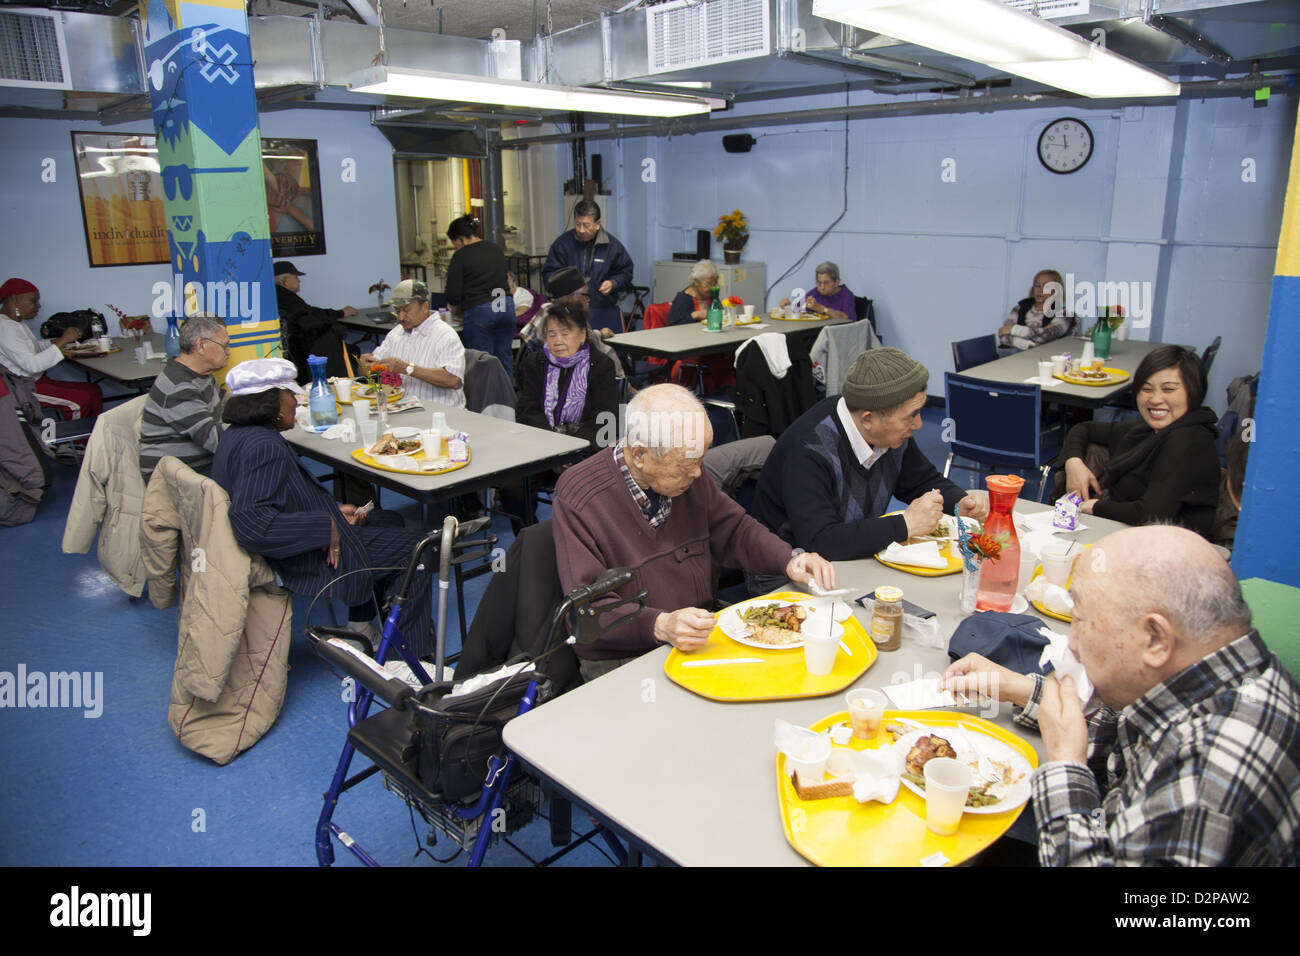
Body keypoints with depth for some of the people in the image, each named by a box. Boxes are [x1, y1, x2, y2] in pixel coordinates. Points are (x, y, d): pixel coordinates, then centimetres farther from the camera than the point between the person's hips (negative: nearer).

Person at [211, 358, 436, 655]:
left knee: (390, 521, 28)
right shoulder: (264, 447, -28)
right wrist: (326, 525, -29)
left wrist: (333, 510, 9)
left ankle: (360, 628, 30)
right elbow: (250, 524, -38)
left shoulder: (238, 434, 5)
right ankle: (410, 652, 10)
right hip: (305, 563, -11)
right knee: (415, 548, 0)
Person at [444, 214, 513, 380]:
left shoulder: (461, 255, -6)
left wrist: (456, 309, 13)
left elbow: (453, 293, -6)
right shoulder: (496, 249, 13)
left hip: (478, 312, -6)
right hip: (506, 307, 6)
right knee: (504, 356, 14)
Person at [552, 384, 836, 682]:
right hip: (621, 662, -6)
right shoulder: (578, 497, -17)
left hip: (698, 637, 6)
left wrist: (790, 560, -3)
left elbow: (734, 530, 16)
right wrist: (659, 626, -36)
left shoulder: (688, 476, 2)